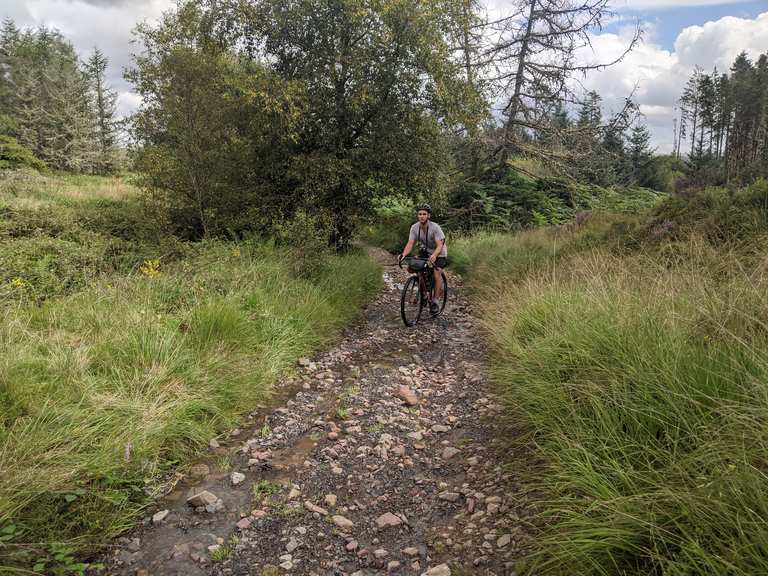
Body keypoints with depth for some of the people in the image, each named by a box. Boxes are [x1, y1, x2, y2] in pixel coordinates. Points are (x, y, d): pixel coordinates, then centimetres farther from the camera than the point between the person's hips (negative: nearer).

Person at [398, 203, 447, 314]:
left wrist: (434, 255, -55)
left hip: (439, 253, -5)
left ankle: (435, 301, -17)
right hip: (425, 252, 5)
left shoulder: (435, 227, -28)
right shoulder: (414, 227, -15)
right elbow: (410, 243, -21)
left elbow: (440, 245, -34)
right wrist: (403, 254, -41)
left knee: (437, 272, -28)